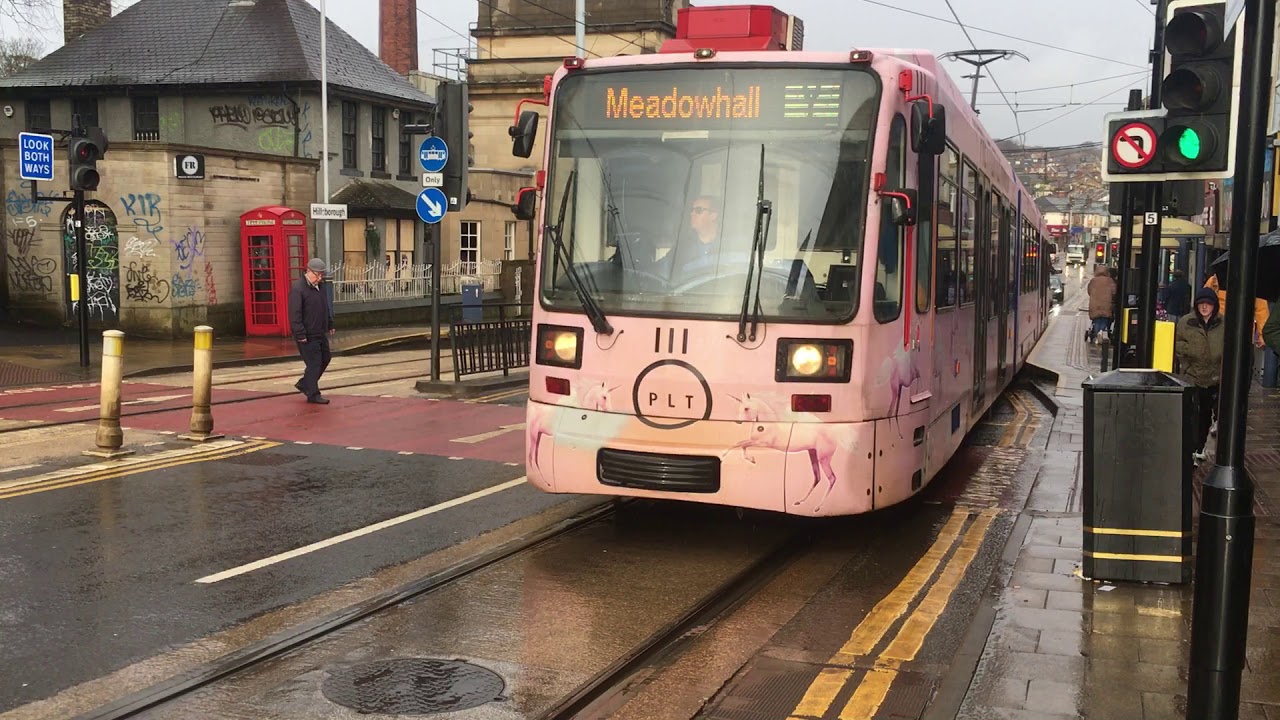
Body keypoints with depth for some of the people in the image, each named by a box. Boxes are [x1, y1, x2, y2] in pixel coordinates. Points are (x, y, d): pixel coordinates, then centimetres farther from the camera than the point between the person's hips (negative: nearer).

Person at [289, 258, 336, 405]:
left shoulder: (319, 286, 11)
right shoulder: (298, 289, -18)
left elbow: (325, 307, 23)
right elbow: (295, 314, -21)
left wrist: (330, 324, 21)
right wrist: (300, 334, -23)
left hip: (320, 332, 9)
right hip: (307, 335, -9)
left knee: (325, 359, 16)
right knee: (314, 363, -6)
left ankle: (304, 384, 30)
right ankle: (313, 395, 4)